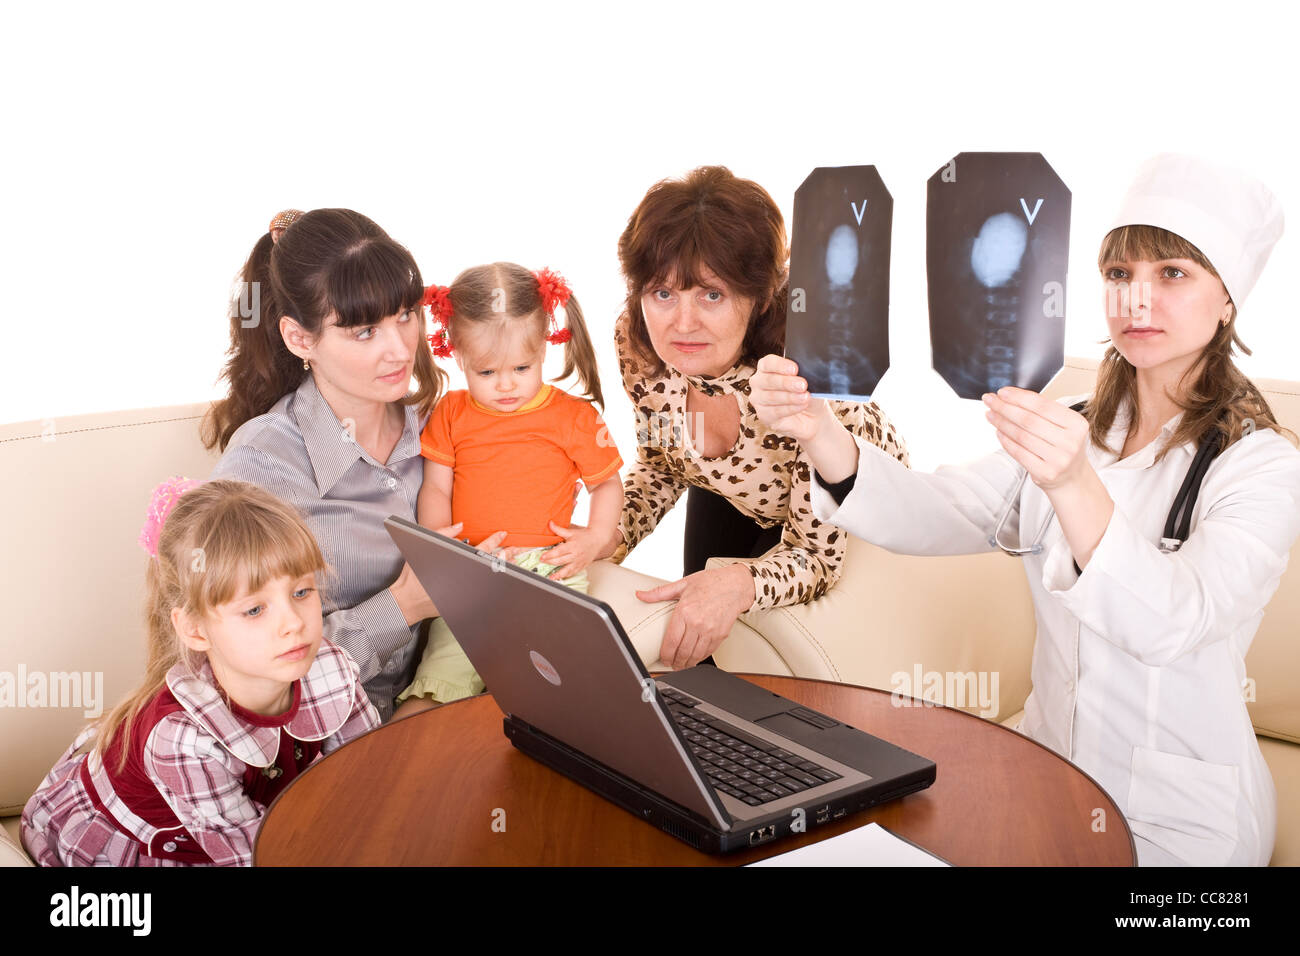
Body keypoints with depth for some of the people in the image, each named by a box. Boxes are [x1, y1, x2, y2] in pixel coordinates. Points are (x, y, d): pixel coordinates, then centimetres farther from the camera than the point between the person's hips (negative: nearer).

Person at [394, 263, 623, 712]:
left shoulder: (572, 415, 6)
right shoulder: (451, 413, 12)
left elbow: (607, 481, 14)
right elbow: (435, 489, 11)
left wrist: (596, 537, -5)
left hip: (548, 567, -2)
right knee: (446, 662, -17)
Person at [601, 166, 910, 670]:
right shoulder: (636, 343, -26)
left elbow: (818, 556, -33)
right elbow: (660, 463, -6)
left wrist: (740, 583, -54)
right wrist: (611, 536, -26)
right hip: (726, 497, 4)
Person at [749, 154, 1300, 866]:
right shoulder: (1068, 433, 5)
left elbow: (1174, 623, -30)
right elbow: (932, 516, -10)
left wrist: (1075, 486, -46)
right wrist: (816, 431, -28)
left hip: (1180, 820, -5)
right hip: (1049, 779, 5)